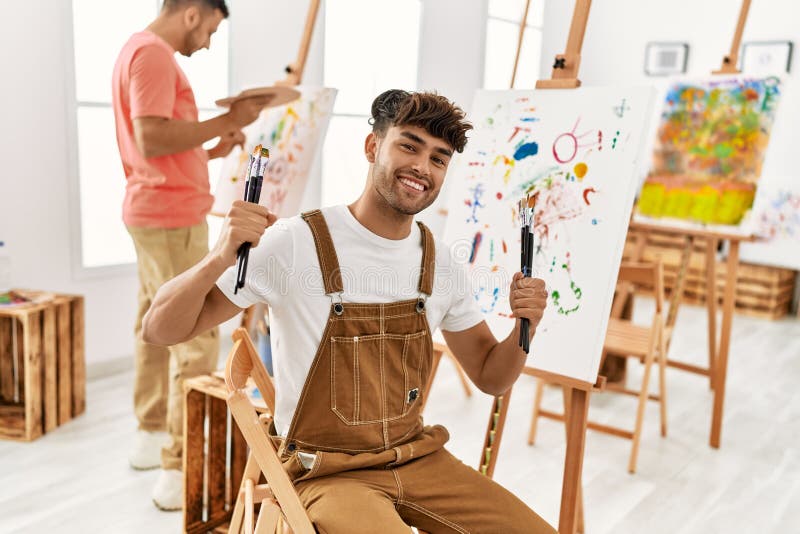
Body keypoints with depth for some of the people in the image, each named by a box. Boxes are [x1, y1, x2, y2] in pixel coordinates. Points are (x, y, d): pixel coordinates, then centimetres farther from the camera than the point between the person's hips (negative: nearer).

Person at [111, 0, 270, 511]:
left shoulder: (142, 51, 19)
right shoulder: (153, 53, -13)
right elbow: (151, 140, -23)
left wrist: (211, 150, 12)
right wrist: (227, 121, -18)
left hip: (155, 213, 11)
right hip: (172, 216, -11)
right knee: (197, 338, -10)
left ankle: (151, 435, 30)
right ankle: (180, 472, -6)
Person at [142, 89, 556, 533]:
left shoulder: (442, 262, 0)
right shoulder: (296, 243, -16)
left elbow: (489, 376, 9)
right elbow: (160, 330, -15)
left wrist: (524, 330, -12)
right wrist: (221, 256, -33)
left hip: (419, 459, 5)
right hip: (327, 474, -5)